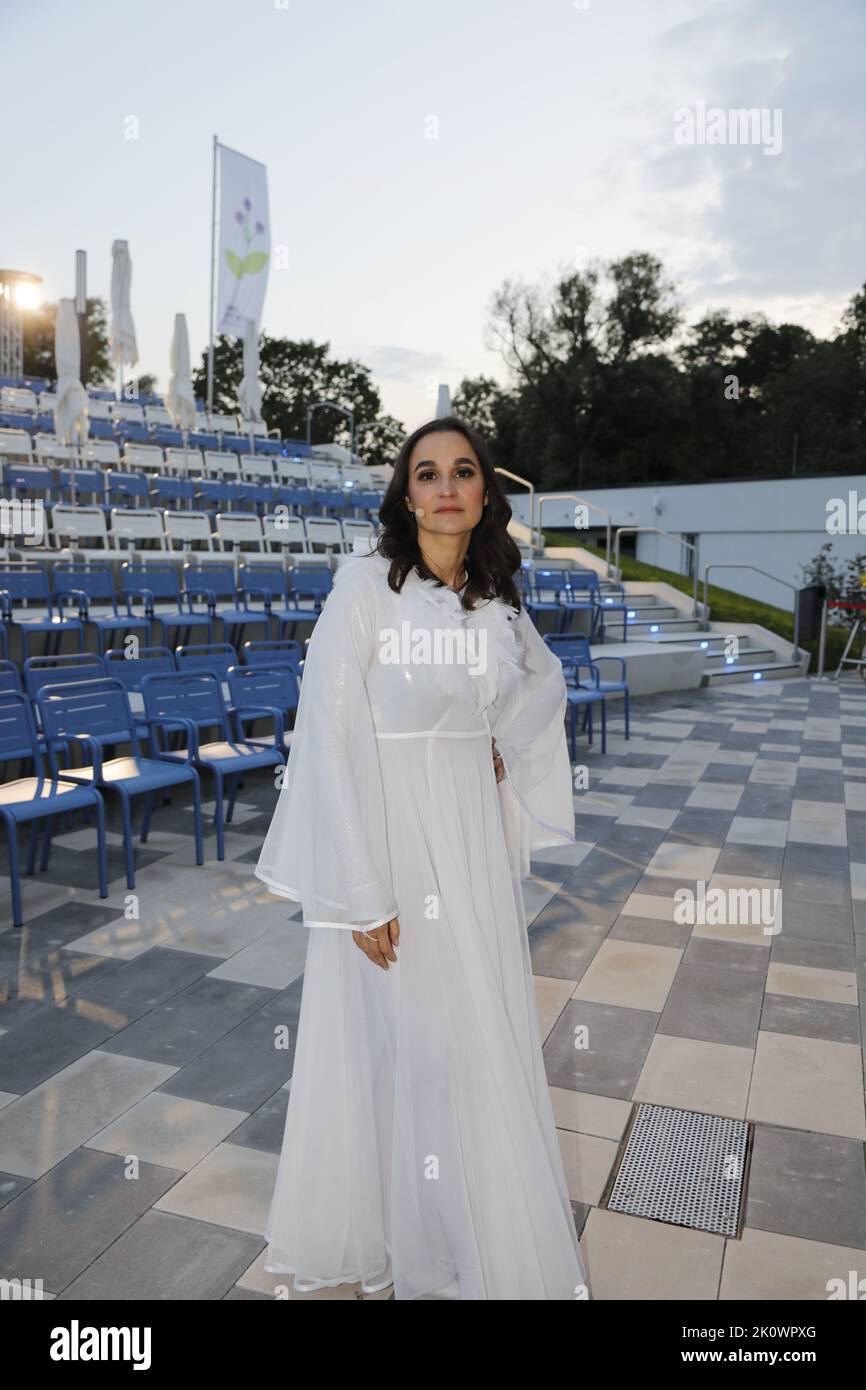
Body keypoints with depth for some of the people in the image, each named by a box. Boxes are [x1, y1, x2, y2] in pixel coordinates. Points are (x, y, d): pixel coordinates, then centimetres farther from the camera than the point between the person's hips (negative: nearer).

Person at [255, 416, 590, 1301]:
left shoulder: (496, 598, 3)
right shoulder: (365, 583, -13)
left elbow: (544, 678, 24)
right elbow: (332, 736, -16)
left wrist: (508, 747, 5)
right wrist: (363, 891, -17)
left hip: (475, 835, 5)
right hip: (388, 833, -5)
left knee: (484, 1035, 16)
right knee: (403, 1040, 6)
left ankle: (493, 1234, 39)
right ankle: (395, 1235, 31)